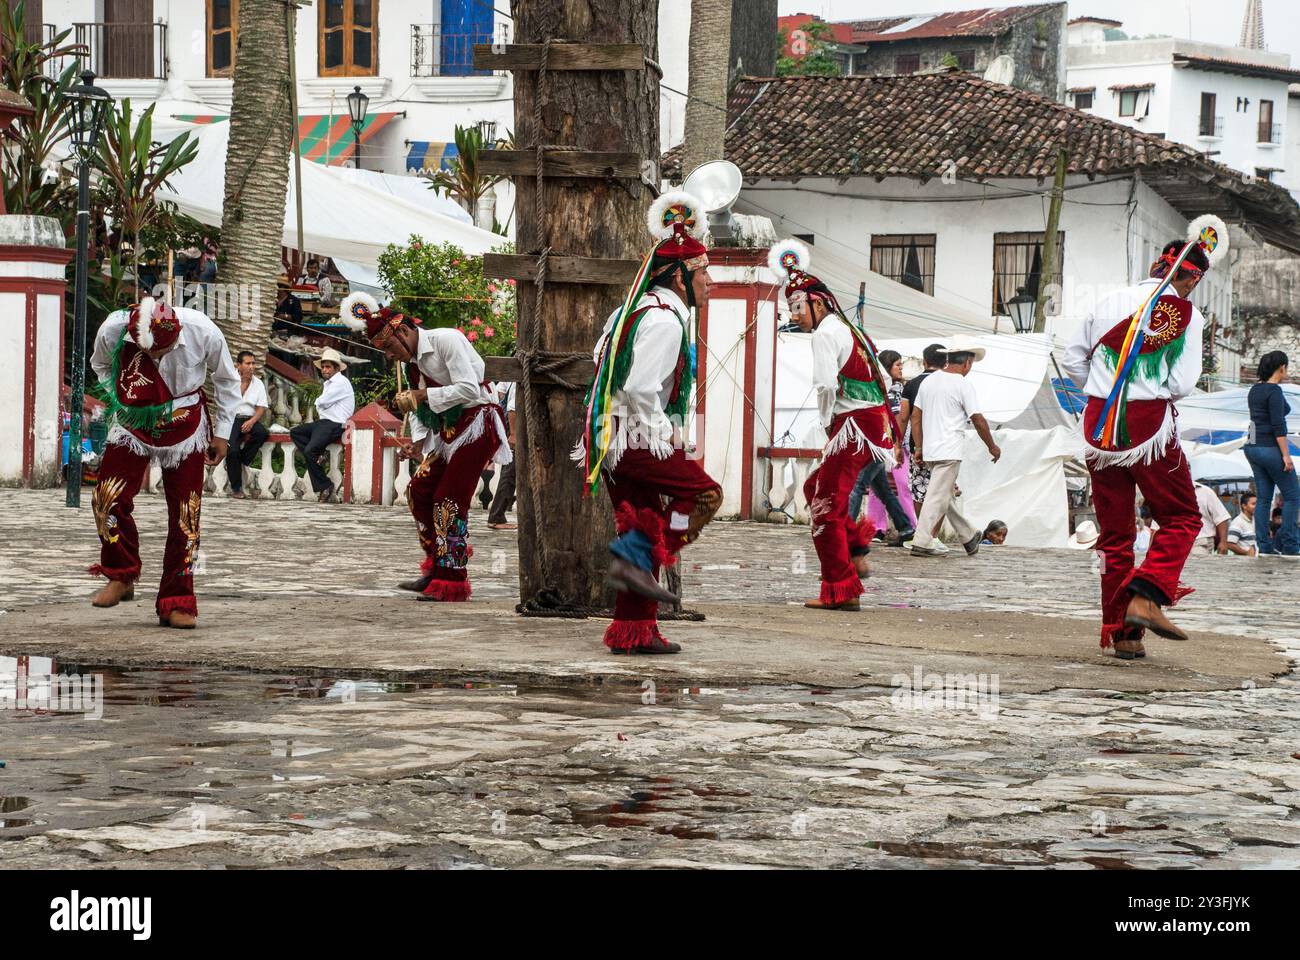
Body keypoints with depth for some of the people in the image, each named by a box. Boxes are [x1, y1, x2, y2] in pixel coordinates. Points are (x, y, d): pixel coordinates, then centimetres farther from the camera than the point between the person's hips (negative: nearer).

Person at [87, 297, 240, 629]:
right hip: (133, 425, 1)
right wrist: (120, 400, -2)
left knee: (186, 515, -2)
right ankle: (121, 577, 9)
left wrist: (222, 432, 3)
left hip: (185, 426, -1)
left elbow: (227, 381, -2)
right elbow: (100, 365, 5)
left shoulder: (204, 333, -24)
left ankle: (176, 603, 8)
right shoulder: (113, 331, -23)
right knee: (107, 500, -14)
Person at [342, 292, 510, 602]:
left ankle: (451, 582, -6)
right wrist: (417, 441, -3)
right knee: (419, 490, 7)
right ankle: (436, 567, 16)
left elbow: (469, 389, -25)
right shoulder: (412, 361, 9)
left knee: (449, 500, -11)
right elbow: (419, 409, 14)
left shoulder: (446, 340, -17)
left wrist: (422, 396, -22)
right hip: (449, 429, 9)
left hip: (477, 422, -9)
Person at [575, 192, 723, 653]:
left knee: (644, 523, 10)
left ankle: (634, 630, 10)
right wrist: (665, 434, -11)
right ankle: (633, 559, -12)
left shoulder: (637, 310, 17)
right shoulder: (664, 320, -15)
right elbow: (641, 387, -24)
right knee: (704, 493, -6)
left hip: (615, 439, 10)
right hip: (640, 439, -10)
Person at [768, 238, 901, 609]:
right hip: (878, 424, 10)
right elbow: (884, 381, 22)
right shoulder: (851, 330, 20)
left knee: (826, 506, -3)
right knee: (816, 486, 22)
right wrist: (894, 435, 22)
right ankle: (857, 553, 13)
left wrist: (827, 424, -7)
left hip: (854, 426, -10)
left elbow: (827, 384, -22)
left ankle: (840, 590, -2)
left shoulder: (825, 332, -9)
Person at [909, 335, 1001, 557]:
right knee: (938, 496, -7)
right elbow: (978, 420, -9)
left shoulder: (929, 380, 11)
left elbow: (915, 416, 12)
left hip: (929, 449, 8)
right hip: (949, 451, -8)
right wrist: (992, 447, 3)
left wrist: (919, 447, 17)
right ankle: (922, 543, -11)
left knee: (947, 495, 16)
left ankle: (969, 537, 27)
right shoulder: (962, 384, -10)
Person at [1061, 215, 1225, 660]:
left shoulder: (1111, 302, 7)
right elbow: (1183, 384, -9)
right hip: (1150, 428, -4)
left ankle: (1121, 631, 9)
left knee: (1115, 531, 11)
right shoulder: (1186, 315, -5)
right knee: (1181, 518, 9)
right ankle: (1146, 598, -12)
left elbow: (1072, 358, 13)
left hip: (1100, 425, 4)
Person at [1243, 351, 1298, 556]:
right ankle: (1288, 545, -1)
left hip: (1253, 447, 8)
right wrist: (1286, 455, -18)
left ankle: (1264, 545, 8)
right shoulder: (1274, 391, -15)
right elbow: (1278, 425, -19)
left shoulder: (1254, 390, 12)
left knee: (1263, 497, 10)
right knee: (1292, 495, 1)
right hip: (1270, 448, -8)